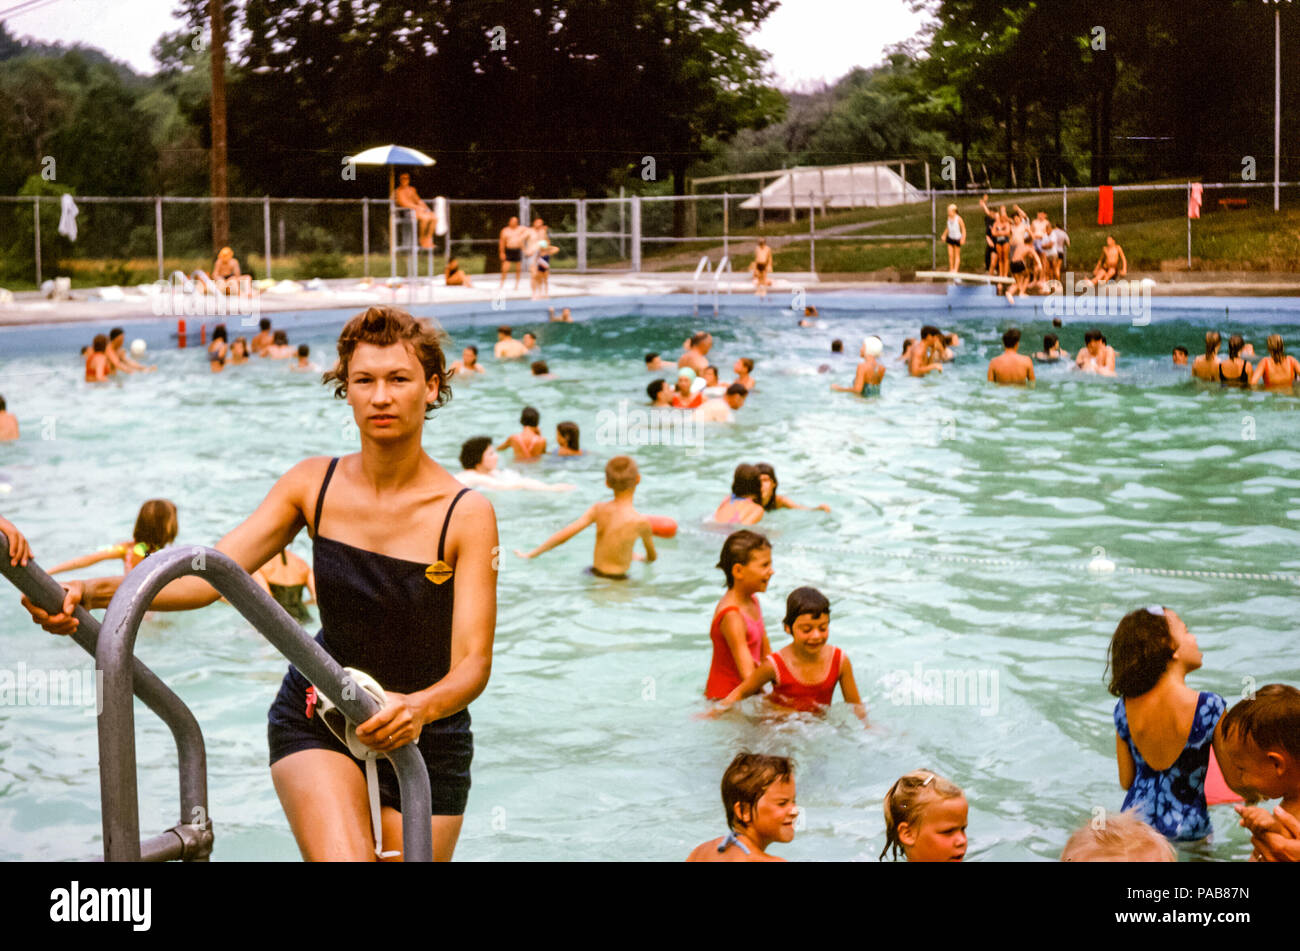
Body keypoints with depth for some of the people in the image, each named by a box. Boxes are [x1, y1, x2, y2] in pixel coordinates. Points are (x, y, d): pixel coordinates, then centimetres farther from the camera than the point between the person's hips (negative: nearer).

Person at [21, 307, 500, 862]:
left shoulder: (465, 514, -16)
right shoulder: (315, 485, -6)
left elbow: (474, 662, -21)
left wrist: (418, 707, -43)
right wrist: (90, 592, -26)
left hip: (427, 739, -1)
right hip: (316, 718, 1)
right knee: (343, 858, -24)